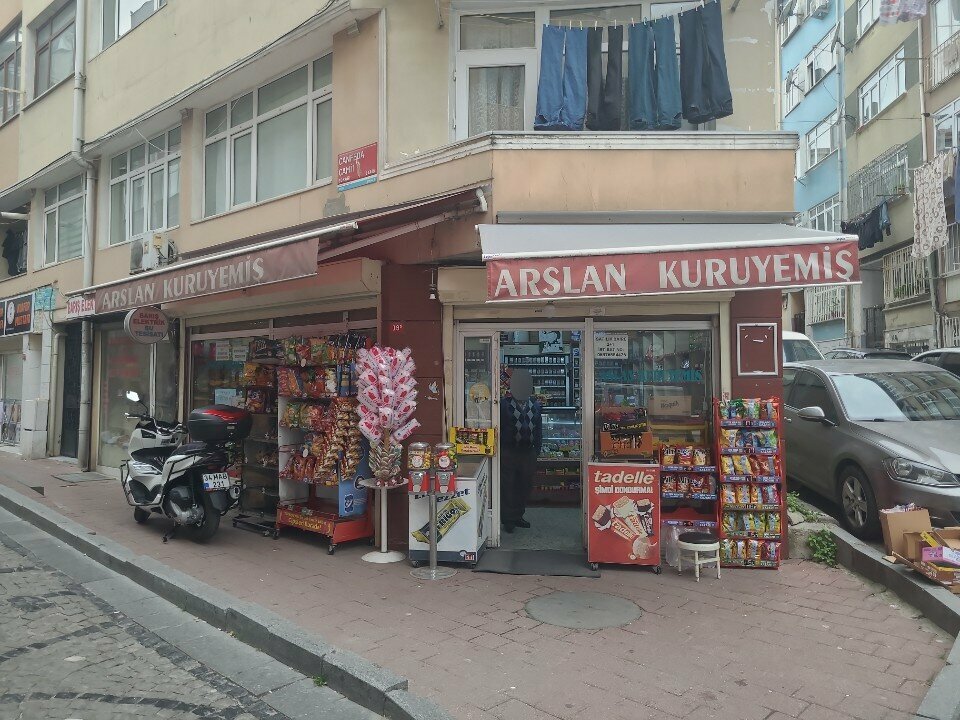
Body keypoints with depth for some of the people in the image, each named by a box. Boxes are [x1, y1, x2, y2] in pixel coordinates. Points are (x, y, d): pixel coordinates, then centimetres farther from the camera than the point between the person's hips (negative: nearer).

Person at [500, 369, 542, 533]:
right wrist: (500, 448, -8)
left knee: (524, 486, 12)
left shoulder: (535, 405, 8)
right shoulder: (505, 404, -6)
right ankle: (508, 520, 11)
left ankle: (518, 516, 26)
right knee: (508, 486, 1)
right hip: (509, 451, -4)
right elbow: (499, 427, -6)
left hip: (528, 452, 4)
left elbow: (539, 427, 13)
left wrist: (537, 447, 8)